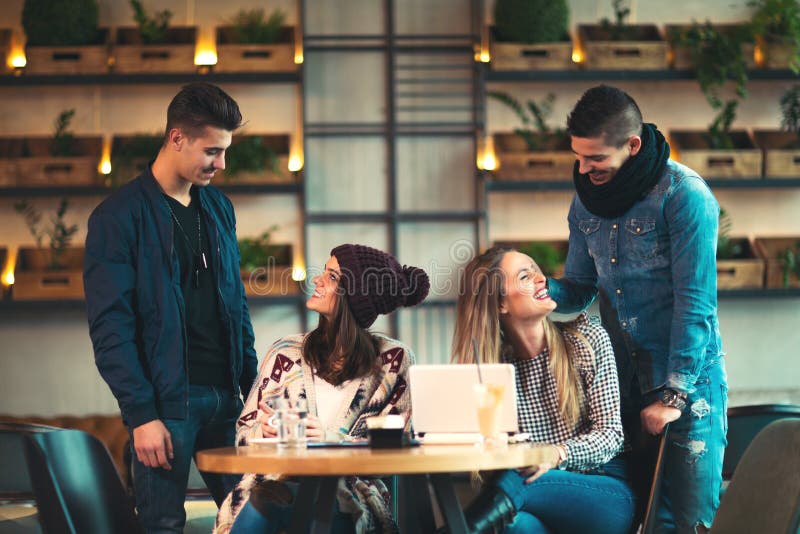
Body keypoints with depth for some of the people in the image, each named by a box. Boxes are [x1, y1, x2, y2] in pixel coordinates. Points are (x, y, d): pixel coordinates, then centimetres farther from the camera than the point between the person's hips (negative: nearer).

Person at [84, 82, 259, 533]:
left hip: (226, 396, 6)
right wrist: (142, 414, -16)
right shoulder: (119, 216, -7)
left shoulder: (219, 208, 14)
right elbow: (110, 327, -10)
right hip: (166, 403, -6)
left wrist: (253, 386, 12)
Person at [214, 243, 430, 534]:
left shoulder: (394, 360, 6)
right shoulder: (287, 352, 12)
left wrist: (330, 438, -16)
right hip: (276, 476, 2)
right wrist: (264, 431, -13)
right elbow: (245, 431, 12)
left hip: (348, 489, -2)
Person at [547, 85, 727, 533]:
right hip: (621, 379, 6)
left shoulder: (684, 195, -13)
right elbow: (580, 290, 14)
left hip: (687, 380, -6)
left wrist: (674, 395, -16)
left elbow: (695, 304, -15)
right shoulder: (586, 198, 8)